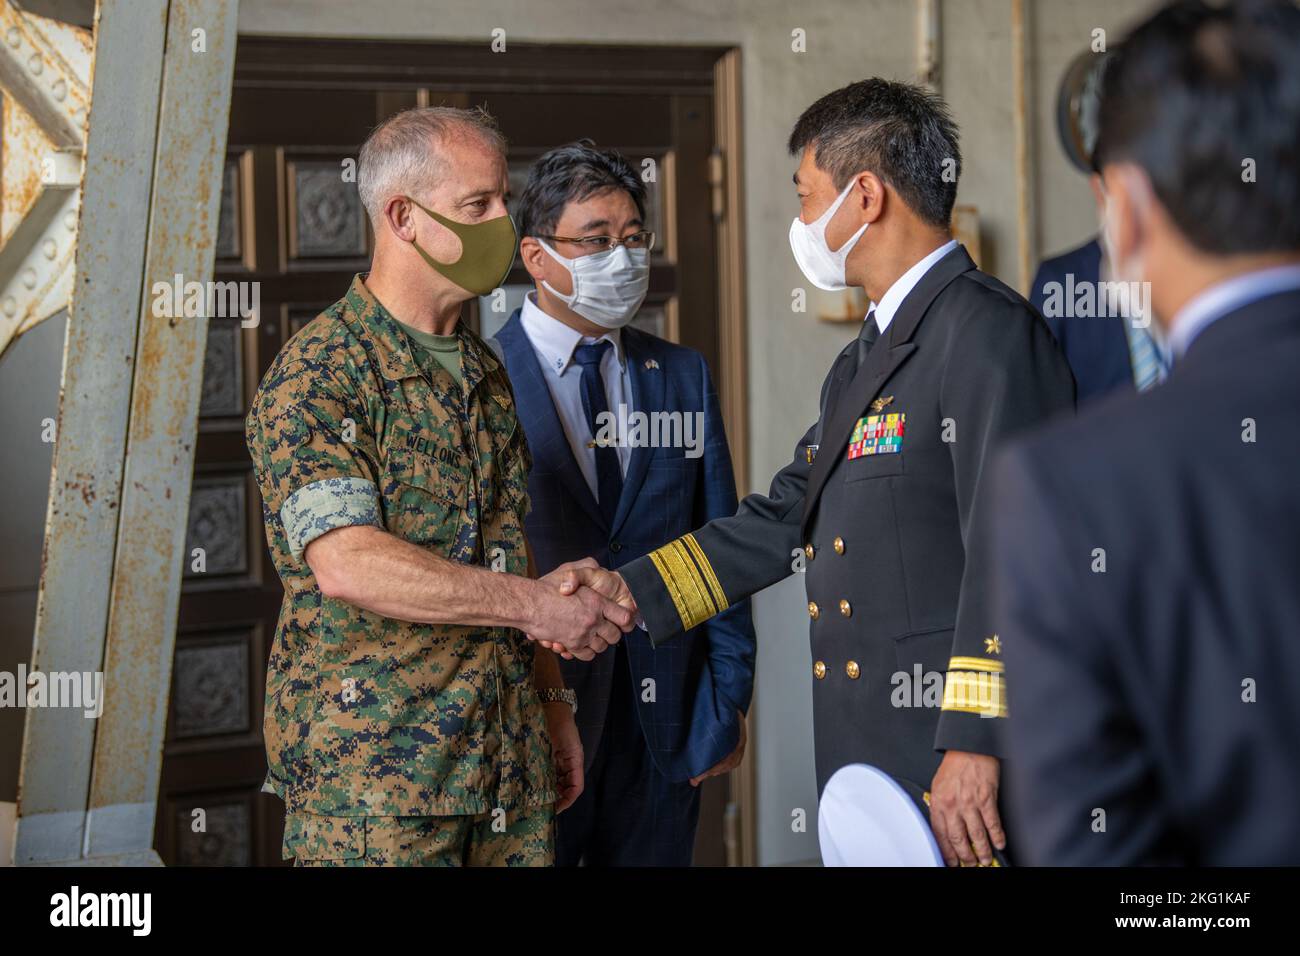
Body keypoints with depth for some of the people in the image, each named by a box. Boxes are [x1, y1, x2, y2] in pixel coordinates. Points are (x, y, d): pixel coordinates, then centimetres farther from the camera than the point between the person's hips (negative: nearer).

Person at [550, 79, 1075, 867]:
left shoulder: (988, 330, -10)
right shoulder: (866, 361, 22)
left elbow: (1008, 551, -18)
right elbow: (784, 521, 24)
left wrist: (974, 747, -23)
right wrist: (630, 592, 17)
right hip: (869, 768, 9)